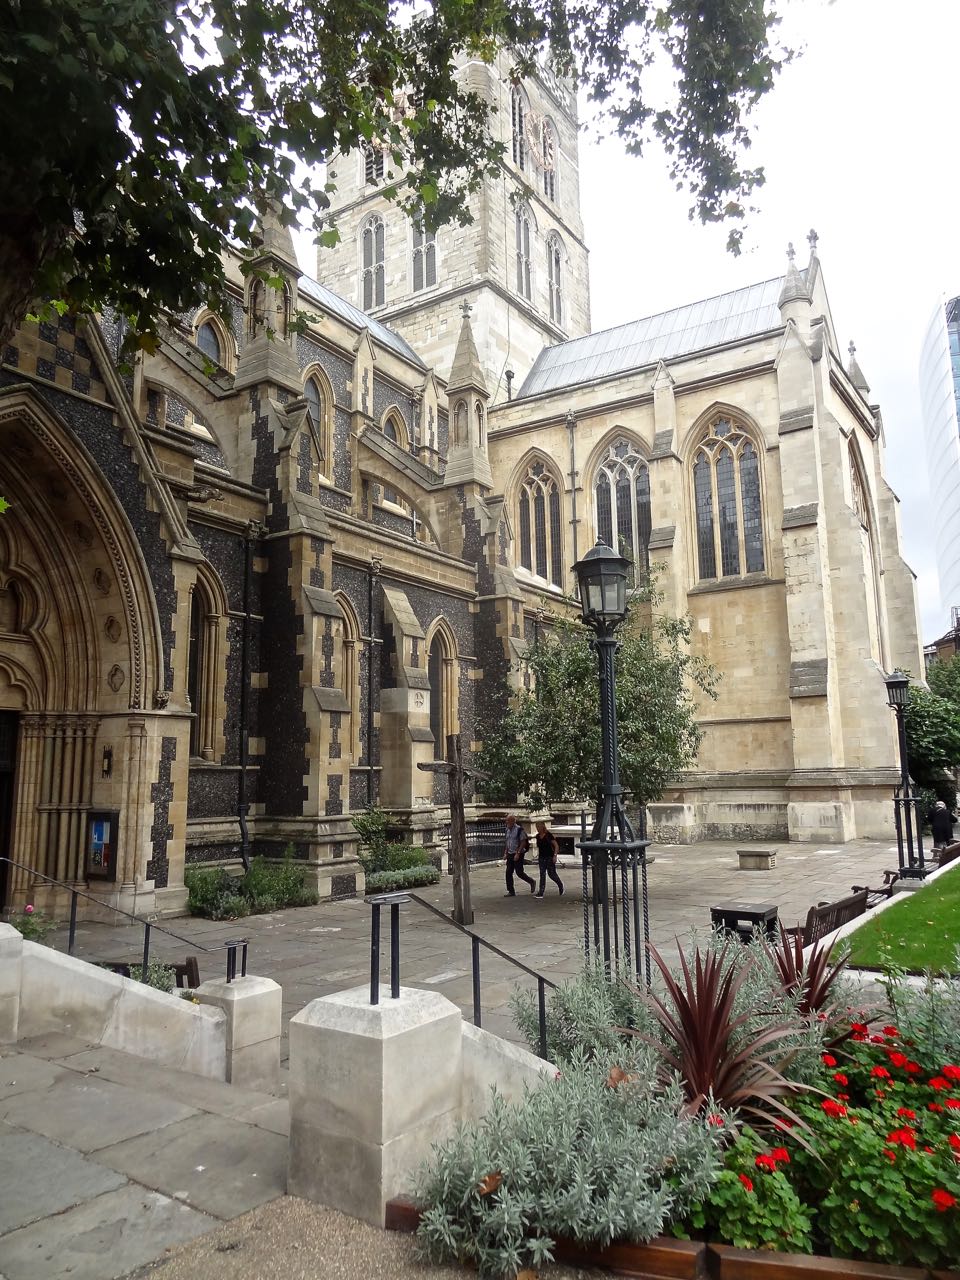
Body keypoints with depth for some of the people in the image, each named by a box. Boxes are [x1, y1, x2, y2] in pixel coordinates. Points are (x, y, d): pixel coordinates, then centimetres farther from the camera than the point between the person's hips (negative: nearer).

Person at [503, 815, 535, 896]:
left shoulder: (519, 829, -13)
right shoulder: (508, 830, 10)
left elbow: (523, 842, -16)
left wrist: (518, 853, -21)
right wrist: (505, 853, 13)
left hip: (518, 855, -7)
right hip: (510, 854, 7)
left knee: (519, 872, -6)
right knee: (508, 873, 2)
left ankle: (531, 882, 19)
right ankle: (511, 891, 9)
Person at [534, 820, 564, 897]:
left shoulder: (549, 835, -12)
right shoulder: (538, 836, 6)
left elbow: (556, 846, -11)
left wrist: (555, 855, -19)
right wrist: (538, 855, 14)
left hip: (549, 857, -5)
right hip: (541, 857, 5)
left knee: (552, 874, 0)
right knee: (542, 874, -1)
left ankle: (560, 885, 27)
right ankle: (541, 893, -6)